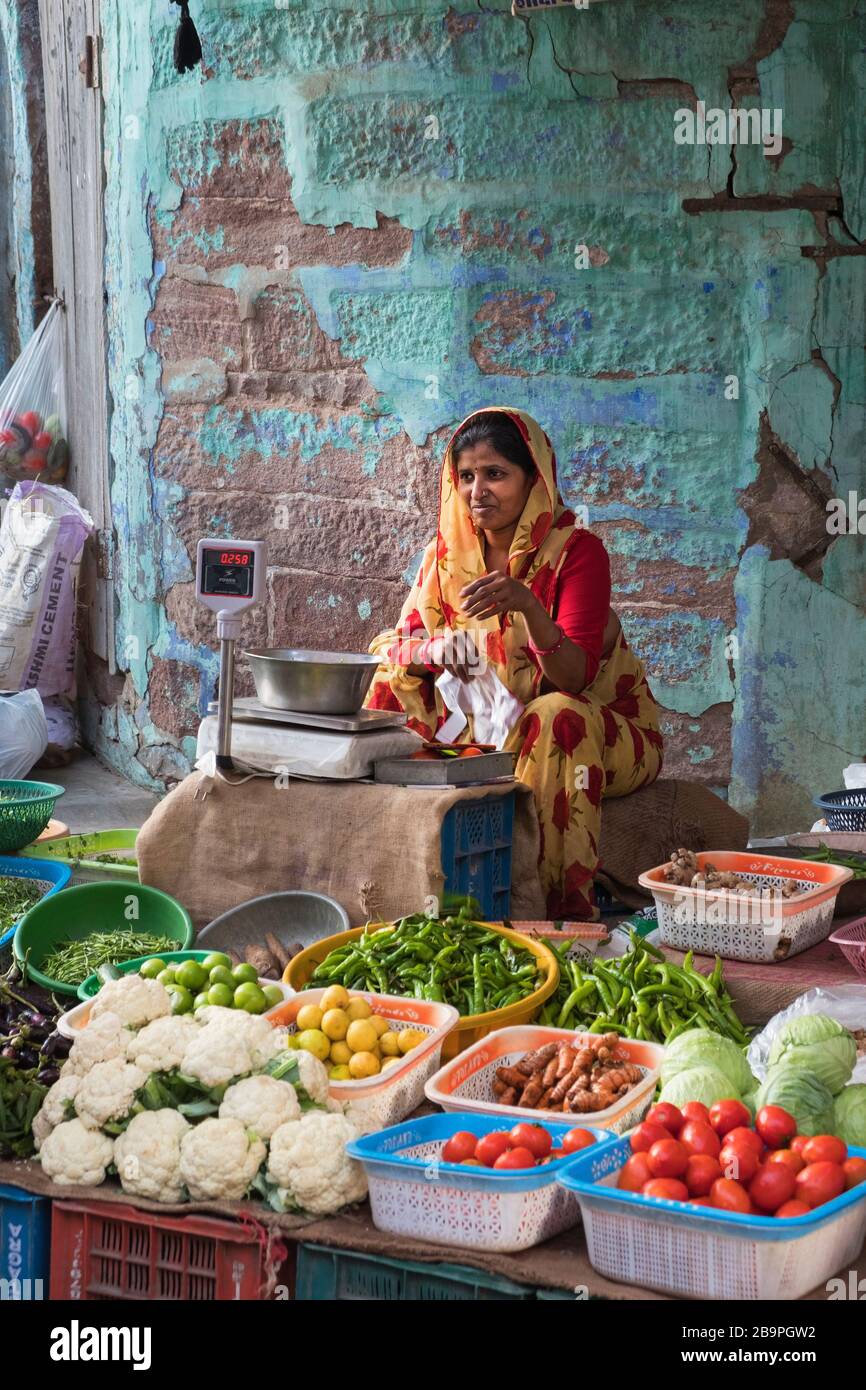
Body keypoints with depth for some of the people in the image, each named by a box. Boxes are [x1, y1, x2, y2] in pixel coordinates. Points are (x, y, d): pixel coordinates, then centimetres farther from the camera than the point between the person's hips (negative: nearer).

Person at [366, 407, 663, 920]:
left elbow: (575, 678, -25)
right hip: (491, 731, 5)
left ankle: (562, 909, -32)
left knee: (555, 717, -37)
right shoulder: (450, 551, 0)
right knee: (393, 681, -11)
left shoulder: (577, 551, -16)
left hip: (602, 732, -5)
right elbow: (399, 644, -5)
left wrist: (527, 604, -43)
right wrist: (433, 649, -30)